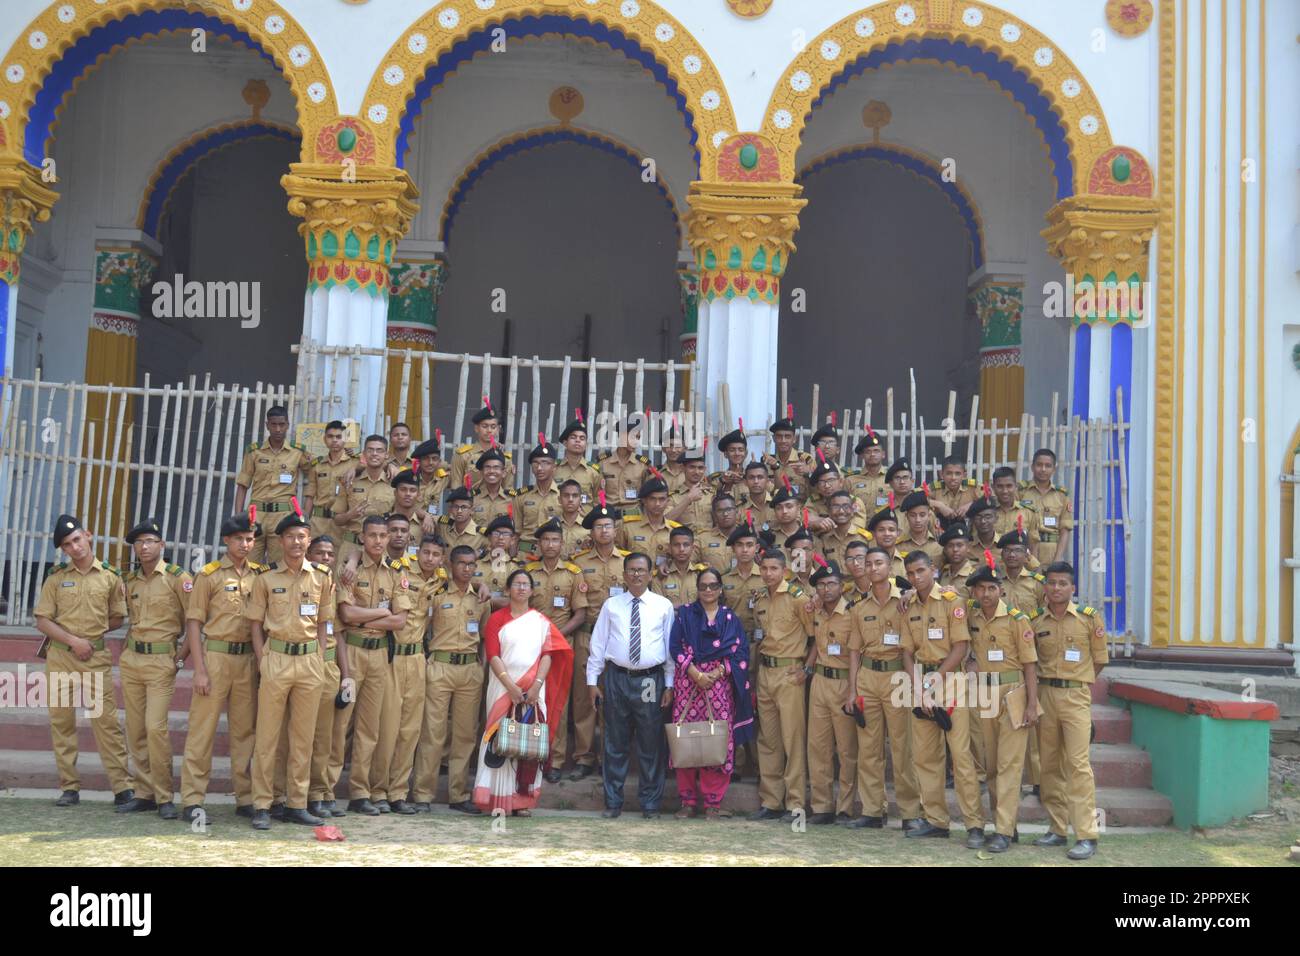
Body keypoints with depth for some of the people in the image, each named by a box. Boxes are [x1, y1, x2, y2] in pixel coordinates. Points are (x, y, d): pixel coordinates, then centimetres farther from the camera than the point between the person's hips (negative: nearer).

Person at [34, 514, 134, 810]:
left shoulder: (110, 576, 4)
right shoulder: (56, 578, 5)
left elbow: (117, 619, 12)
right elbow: (42, 621, 1)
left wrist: (92, 633, 0)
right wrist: (73, 639, -10)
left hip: (97, 657, -1)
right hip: (60, 656, 2)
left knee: (106, 720, -5)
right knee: (61, 722, 3)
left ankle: (122, 787, -4)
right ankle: (69, 787, 11)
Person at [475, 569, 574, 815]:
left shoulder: (541, 621, 12)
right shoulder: (497, 618, 6)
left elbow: (548, 655, 4)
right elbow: (492, 655, -3)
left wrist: (537, 685, -11)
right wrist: (511, 686, -14)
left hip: (533, 689, 2)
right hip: (504, 687, -2)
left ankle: (523, 799, 4)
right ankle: (500, 800, -1)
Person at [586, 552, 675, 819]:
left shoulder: (663, 606, 3)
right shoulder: (611, 605, 6)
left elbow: (671, 645, 4)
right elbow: (598, 643, 7)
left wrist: (669, 684, 1)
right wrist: (592, 680, 4)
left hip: (650, 680, -1)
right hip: (617, 678, 1)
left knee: (650, 744, 6)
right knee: (615, 743, 8)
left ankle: (650, 802, 19)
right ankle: (613, 801, 19)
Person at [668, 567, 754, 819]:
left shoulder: (730, 617, 12)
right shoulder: (684, 614, 10)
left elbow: (740, 651, 4)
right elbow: (675, 647, 1)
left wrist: (717, 672, -10)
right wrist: (695, 674, -11)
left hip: (720, 682, 0)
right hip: (688, 682, 0)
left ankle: (713, 802, 4)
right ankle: (688, 801, 7)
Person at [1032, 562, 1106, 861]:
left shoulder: (1089, 618, -2)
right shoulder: (1035, 621, 5)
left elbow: (1099, 660, 5)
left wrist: (1077, 683, 5)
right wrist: (1048, 682, 5)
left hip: (1075, 695, -4)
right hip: (1045, 693, 4)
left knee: (1077, 763, -11)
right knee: (1050, 764, 8)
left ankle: (1086, 836, -9)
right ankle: (1057, 829, 17)